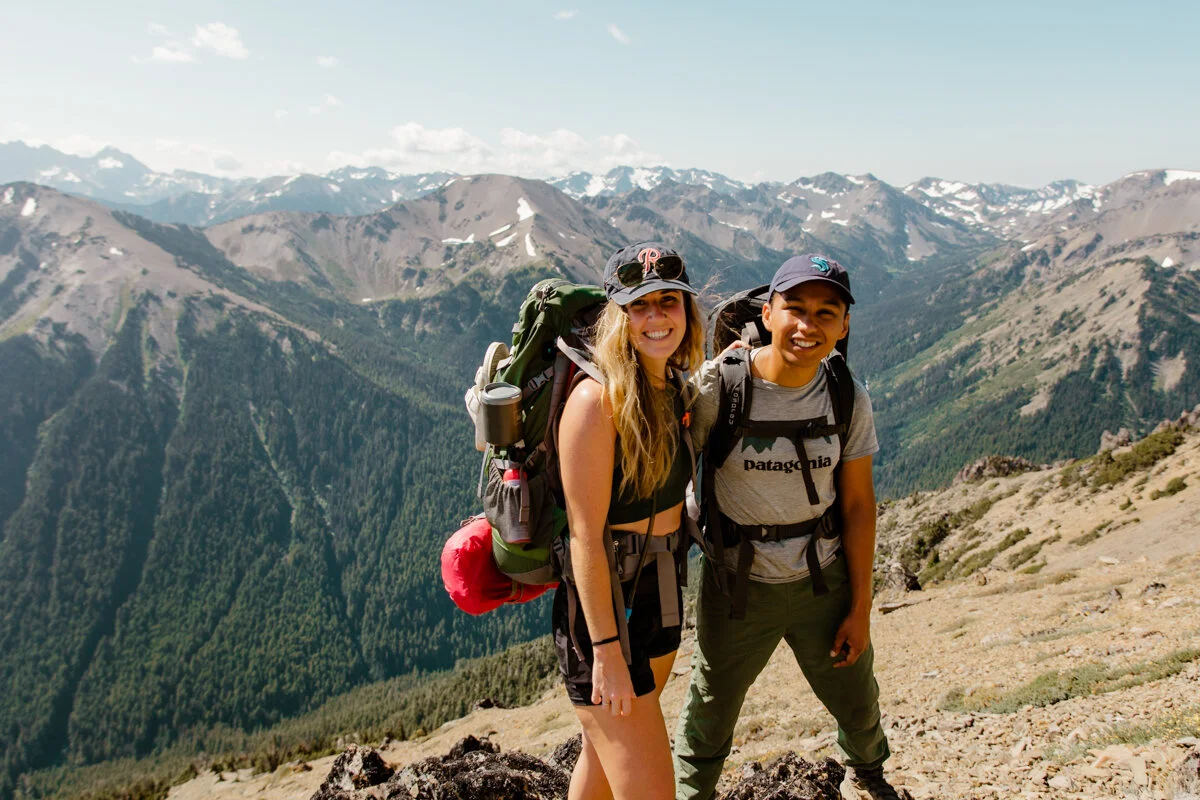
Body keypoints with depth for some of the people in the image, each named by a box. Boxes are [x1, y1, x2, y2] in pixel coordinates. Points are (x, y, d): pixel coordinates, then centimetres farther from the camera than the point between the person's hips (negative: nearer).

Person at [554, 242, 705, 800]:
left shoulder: (674, 388, 2)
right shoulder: (596, 401, -22)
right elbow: (585, 537, -21)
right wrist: (607, 653, -20)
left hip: (660, 591, 8)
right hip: (601, 600, -8)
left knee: (606, 751, 25)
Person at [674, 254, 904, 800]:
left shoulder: (848, 399, -9)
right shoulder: (717, 386, -20)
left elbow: (858, 504, -3)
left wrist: (860, 608, 0)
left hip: (824, 581, 3)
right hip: (737, 585, -3)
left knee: (857, 702, 23)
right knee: (710, 714, 16)